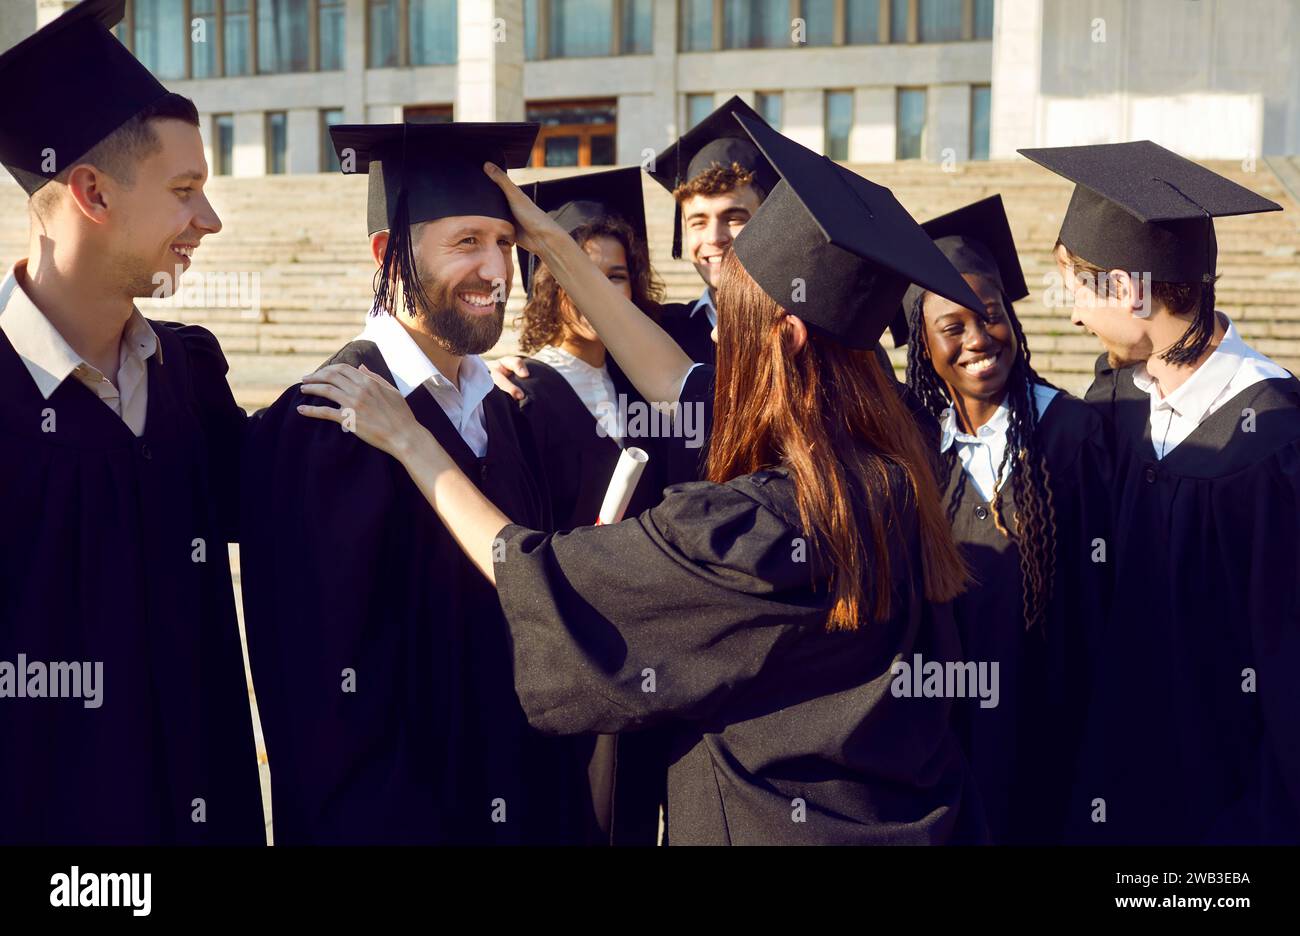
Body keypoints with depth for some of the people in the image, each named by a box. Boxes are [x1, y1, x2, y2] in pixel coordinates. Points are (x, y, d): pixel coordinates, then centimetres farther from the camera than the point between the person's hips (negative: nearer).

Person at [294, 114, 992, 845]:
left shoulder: (750, 524, -30)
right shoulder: (885, 470, -6)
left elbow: (529, 573, -18)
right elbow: (679, 386, 6)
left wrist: (407, 440, -7)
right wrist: (552, 242, 10)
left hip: (774, 824, -7)